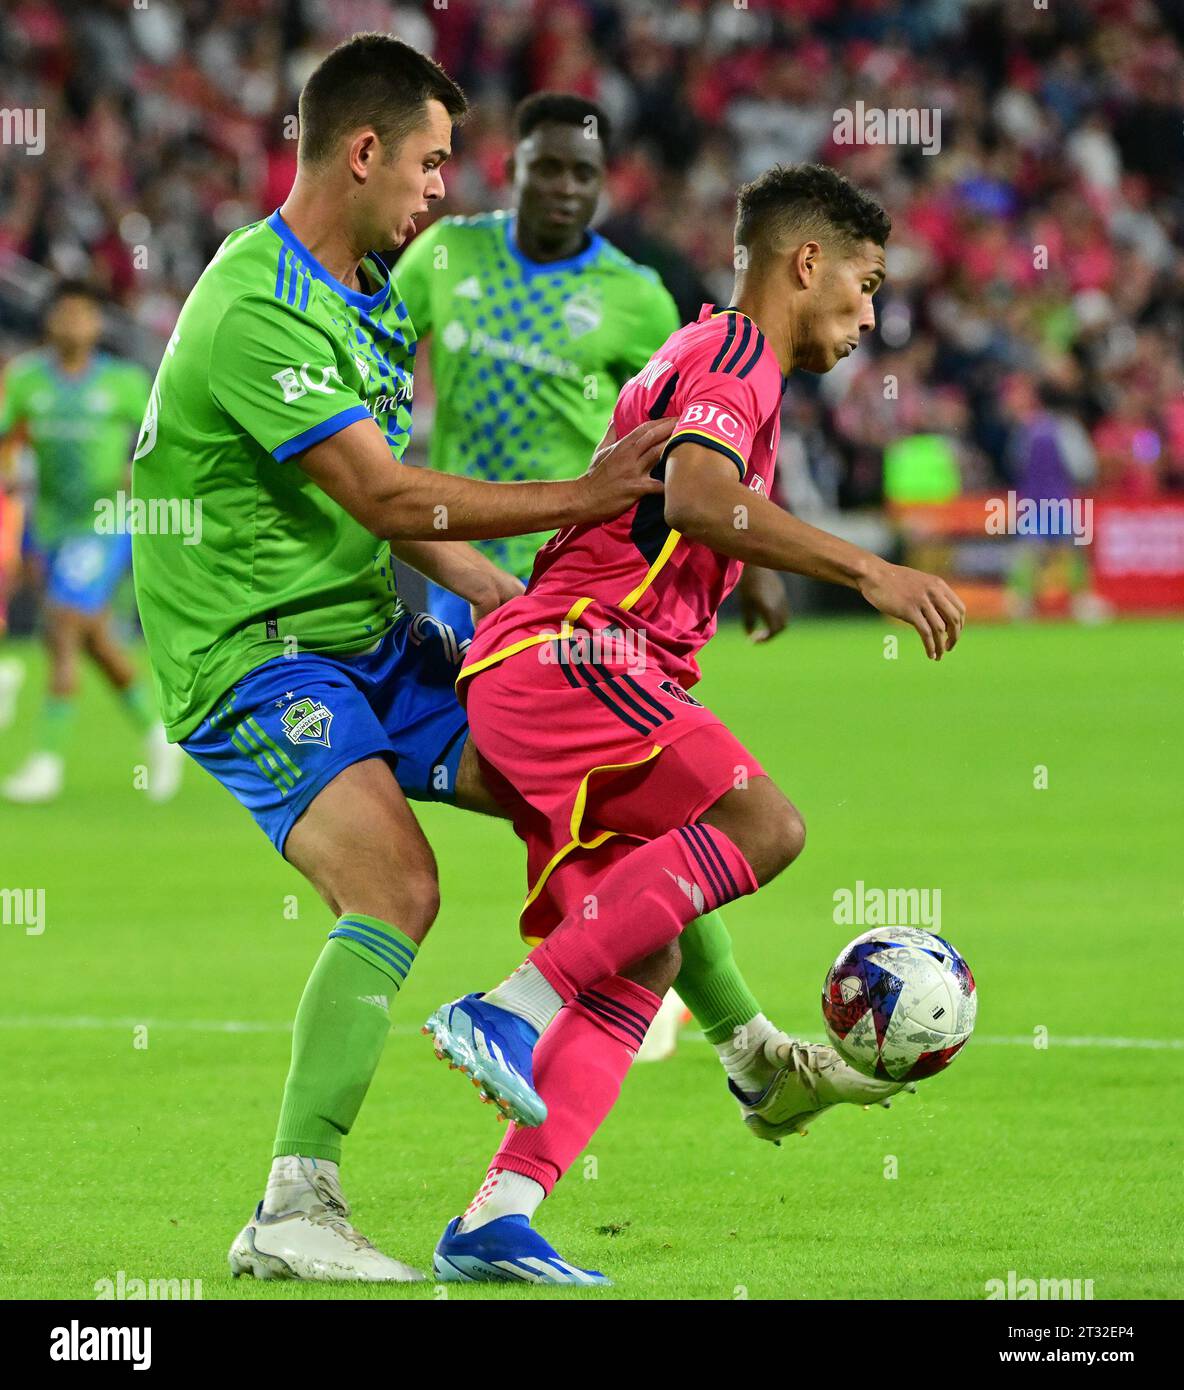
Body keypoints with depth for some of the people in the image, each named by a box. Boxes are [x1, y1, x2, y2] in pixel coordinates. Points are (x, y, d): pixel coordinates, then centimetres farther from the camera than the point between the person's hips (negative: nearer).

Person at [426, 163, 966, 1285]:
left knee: (639, 964, 2)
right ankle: (510, 1011, -26)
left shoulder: (699, 357, 28)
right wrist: (868, 571, -28)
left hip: (531, 677, 10)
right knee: (763, 824, -23)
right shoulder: (734, 350, -4)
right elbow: (697, 496, -23)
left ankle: (495, 1221, -8)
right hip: (568, 654, -10)